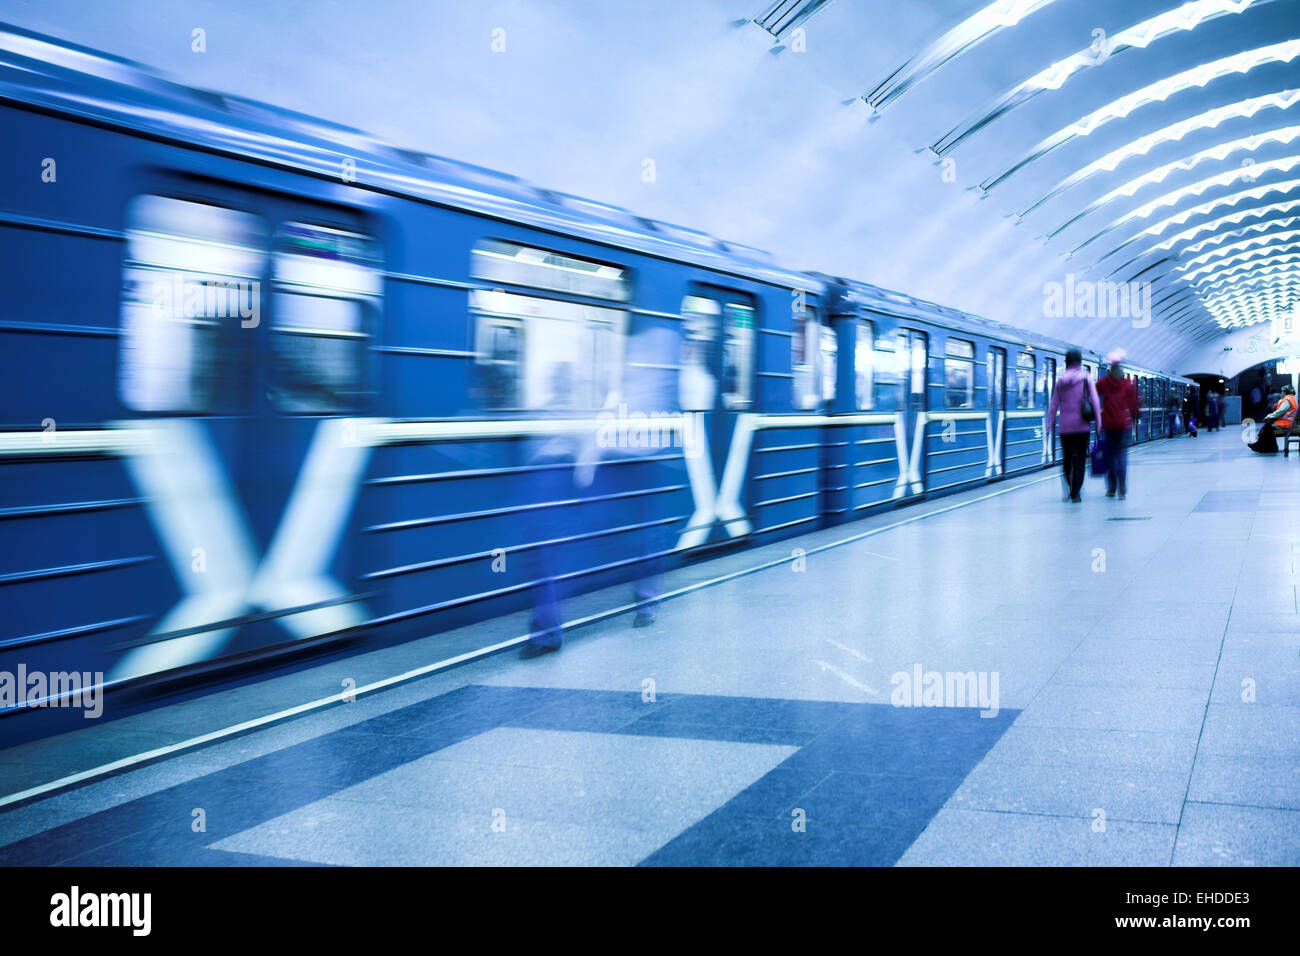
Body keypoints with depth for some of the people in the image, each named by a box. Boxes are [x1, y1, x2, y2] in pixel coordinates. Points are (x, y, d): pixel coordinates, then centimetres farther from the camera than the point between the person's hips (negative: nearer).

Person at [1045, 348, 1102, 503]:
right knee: (1080, 458, 1)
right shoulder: (1086, 378, -1)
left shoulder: (1060, 380, 6)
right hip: (1082, 425, -2)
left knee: (1067, 457, 14)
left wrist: (1049, 426, 10)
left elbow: (1053, 405, 6)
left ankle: (1069, 488, 13)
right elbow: (1095, 401, -6)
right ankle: (1075, 493, -4)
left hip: (1065, 426, 2)